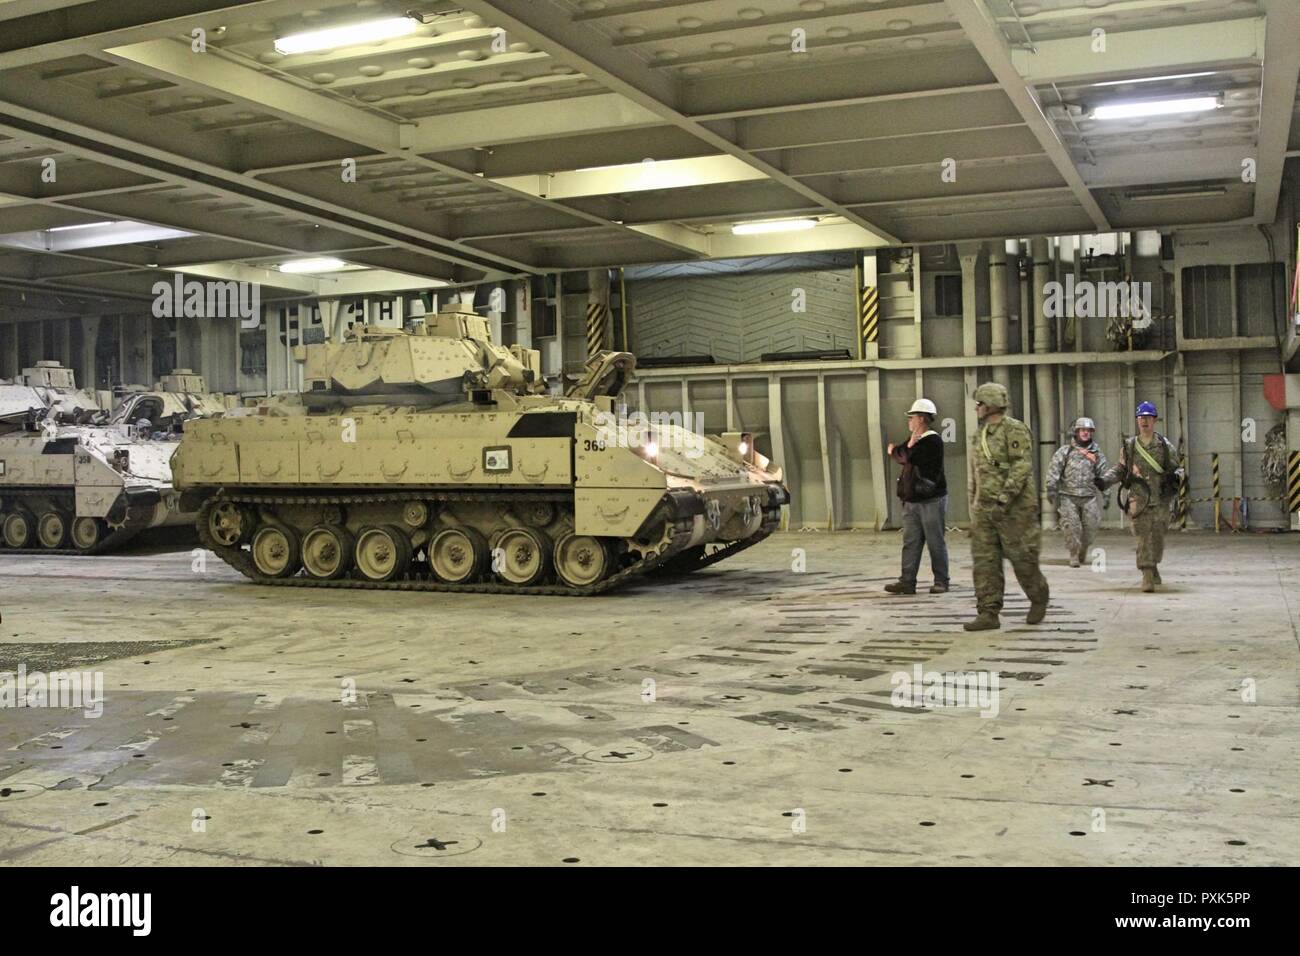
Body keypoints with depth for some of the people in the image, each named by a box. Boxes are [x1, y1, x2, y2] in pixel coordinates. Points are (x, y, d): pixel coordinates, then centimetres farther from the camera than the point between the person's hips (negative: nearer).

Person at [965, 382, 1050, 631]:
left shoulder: (1015, 429, -8)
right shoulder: (980, 435, 17)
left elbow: (1023, 465, -19)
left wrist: (1006, 495, -26)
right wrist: (974, 507, 21)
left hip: (1014, 508, -7)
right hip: (984, 508, 7)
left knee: (1022, 557, 1)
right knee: (984, 560, 0)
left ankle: (1039, 600, 25)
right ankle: (988, 614, 1)